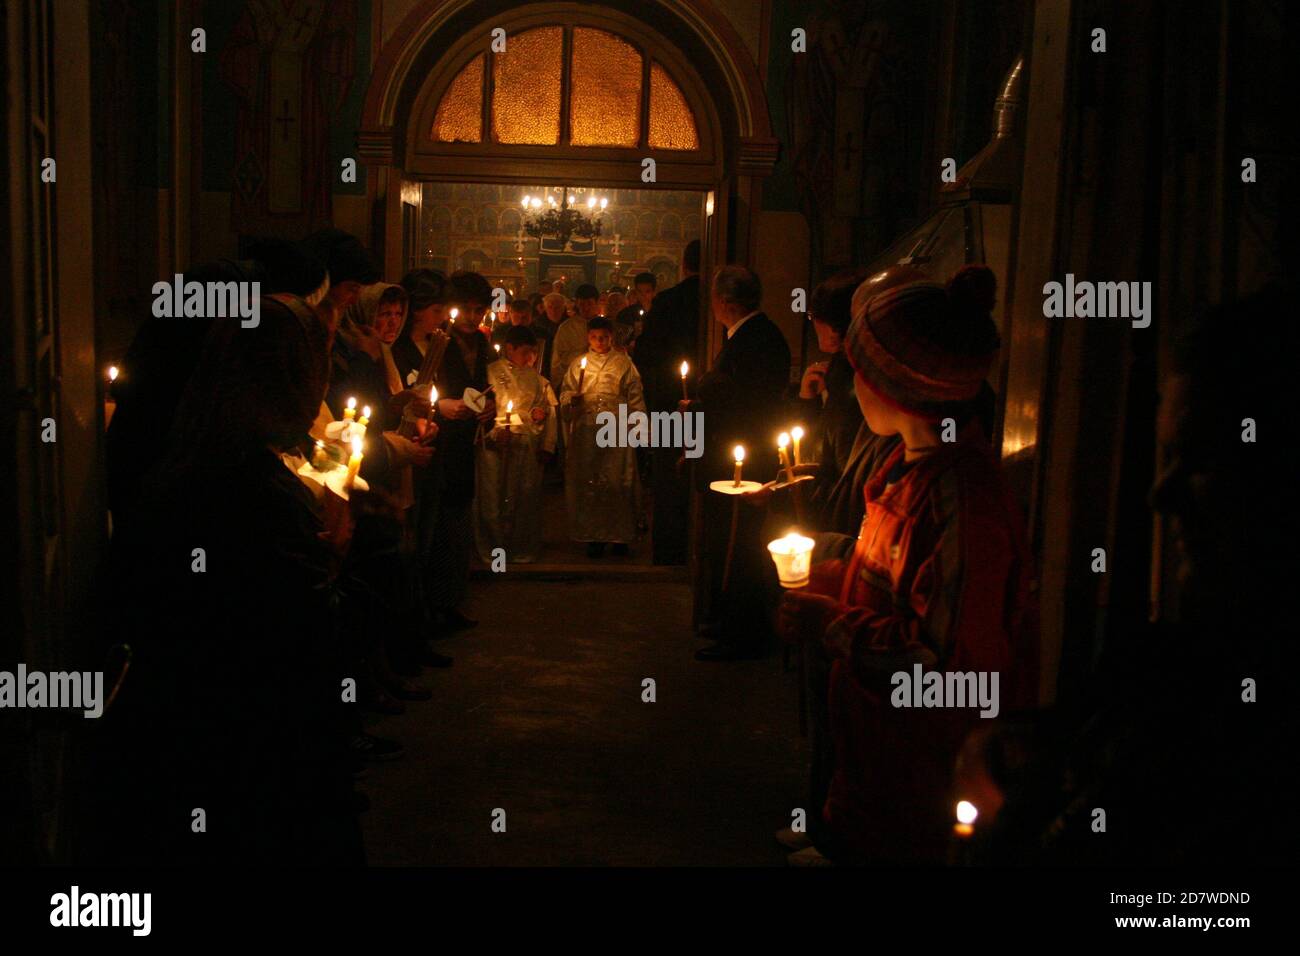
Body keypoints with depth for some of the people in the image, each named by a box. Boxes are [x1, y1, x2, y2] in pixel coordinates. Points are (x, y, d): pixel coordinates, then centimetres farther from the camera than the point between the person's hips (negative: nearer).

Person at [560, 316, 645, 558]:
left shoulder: (624, 363, 8)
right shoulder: (579, 363, 11)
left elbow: (635, 397, 7)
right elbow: (565, 393, 12)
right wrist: (572, 401, -10)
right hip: (586, 430, 1)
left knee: (618, 482, -2)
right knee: (588, 482, 1)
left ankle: (620, 535, 7)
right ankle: (593, 536, 9)